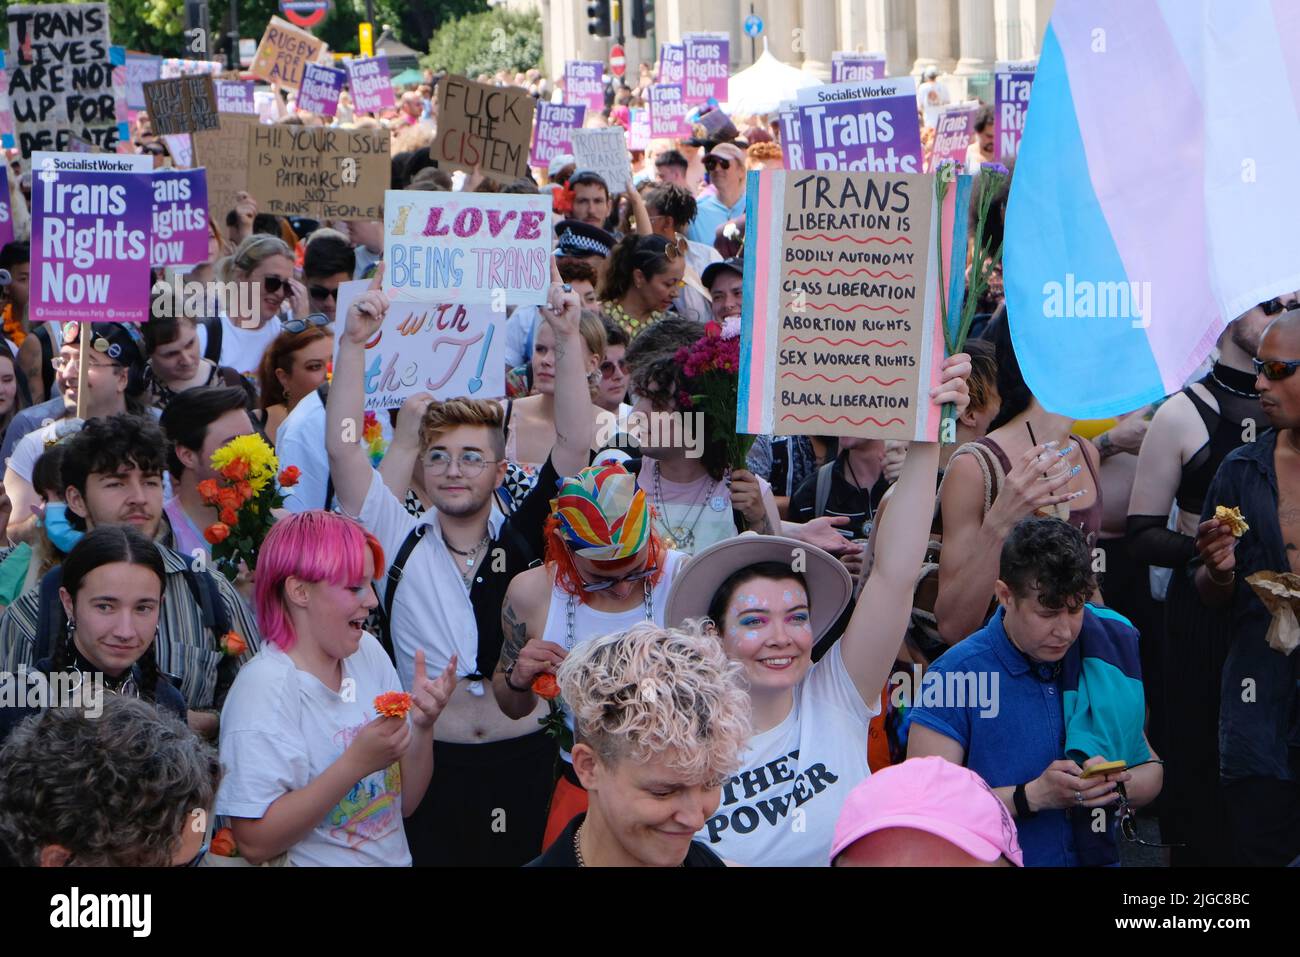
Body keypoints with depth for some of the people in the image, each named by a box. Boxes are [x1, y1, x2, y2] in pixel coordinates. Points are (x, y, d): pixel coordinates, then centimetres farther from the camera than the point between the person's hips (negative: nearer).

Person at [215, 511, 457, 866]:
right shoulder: (264, 687, -13)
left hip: (395, 859, 5)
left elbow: (405, 803, 11)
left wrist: (423, 727, -5)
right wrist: (357, 763, -22)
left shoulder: (368, 652, 6)